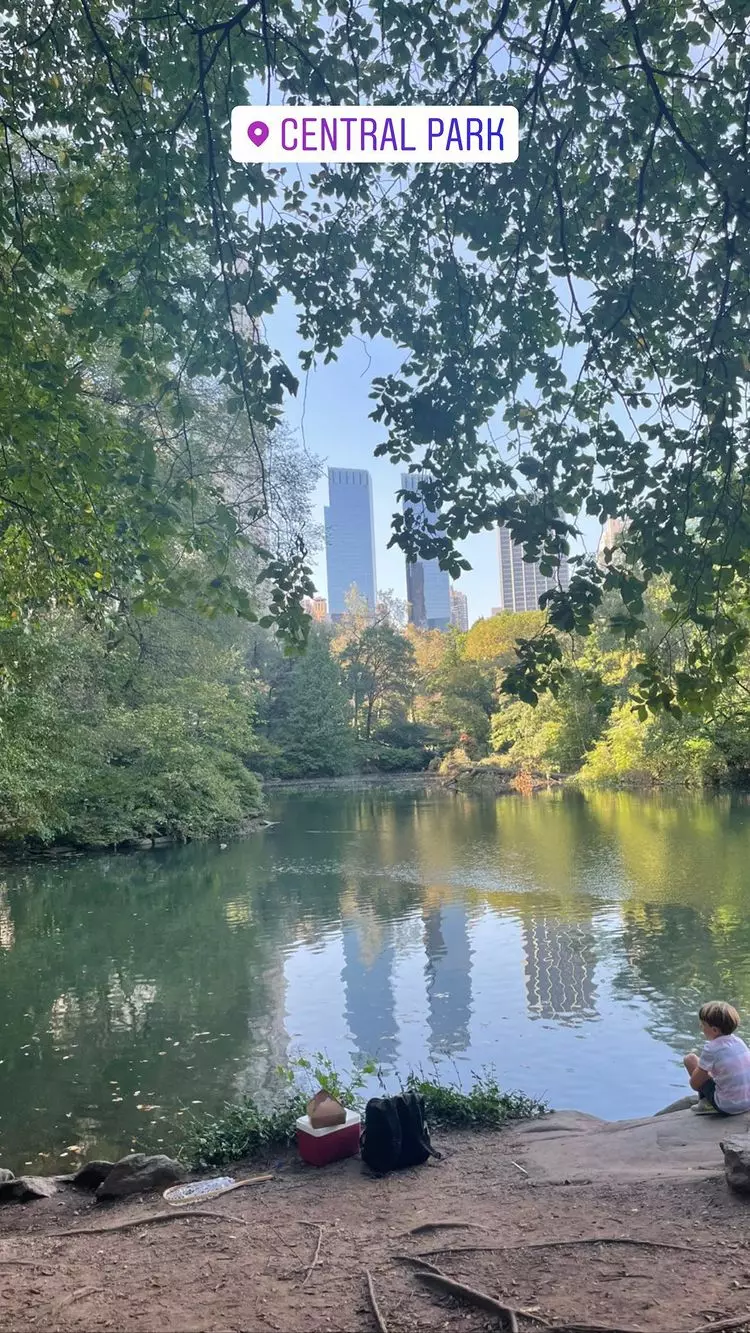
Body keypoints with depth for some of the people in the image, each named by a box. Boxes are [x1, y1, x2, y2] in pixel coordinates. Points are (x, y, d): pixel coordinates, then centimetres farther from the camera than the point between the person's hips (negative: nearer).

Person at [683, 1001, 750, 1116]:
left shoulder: (711, 1049, -17)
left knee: (689, 1059, 3)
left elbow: (694, 1084, -8)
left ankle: (706, 1103, 8)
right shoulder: (738, 1040, 2)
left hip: (726, 1107, -7)